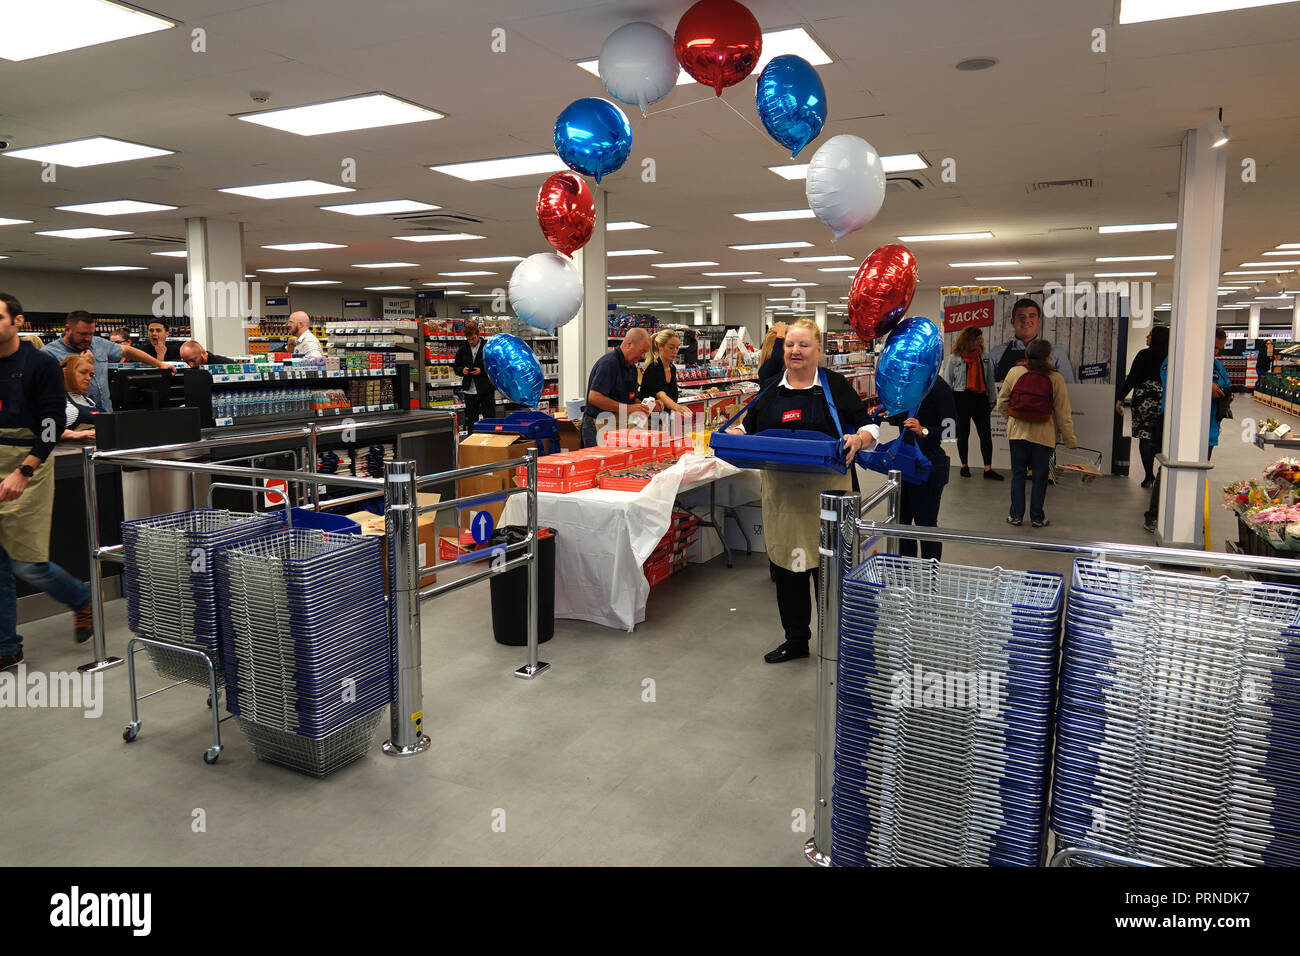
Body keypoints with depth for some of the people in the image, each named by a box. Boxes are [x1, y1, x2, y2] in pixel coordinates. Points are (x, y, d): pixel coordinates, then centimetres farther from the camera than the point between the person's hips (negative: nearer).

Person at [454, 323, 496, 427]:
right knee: (471, 422, 9)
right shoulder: (462, 350, 8)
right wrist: (462, 370, -6)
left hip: (486, 391, -3)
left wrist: (482, 371, -17)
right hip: (469, 391, 3)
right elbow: (457, 367, 17)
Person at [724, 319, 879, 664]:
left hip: (826, 490, -4)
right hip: (781, 491, 4)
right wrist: (734, 435, -3)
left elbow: (869, 427, 1)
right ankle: (796, 639, 27)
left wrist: (858, 439, -20)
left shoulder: (836, 386, 1)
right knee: (786, 563, 11)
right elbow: (748, 428, 18)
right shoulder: (770, 388, 11)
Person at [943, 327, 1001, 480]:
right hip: (961, 399, -2)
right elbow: (948, 381, 0)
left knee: (986, 433, -2)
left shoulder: (985, 357, 7)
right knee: (963, 433, 7)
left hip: (980, 399, 3)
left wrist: (992, 399, 10)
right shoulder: (954, 358, -2)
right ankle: (964, 466, 20)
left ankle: (988, 468, 0)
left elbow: (990, 380, 12)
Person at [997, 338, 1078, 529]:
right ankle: (1037, 517, 17)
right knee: (1040, 477, 10)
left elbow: (1001, 404, 2)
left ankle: (1016, 515, 15)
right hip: (1044, 435, -1)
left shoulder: (1014, 372, -5)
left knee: (1018, 473, 12)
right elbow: (1063, 413, -5)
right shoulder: (1056, 379, -9)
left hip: (1018, 432, 1)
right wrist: (1070, 440, 4)